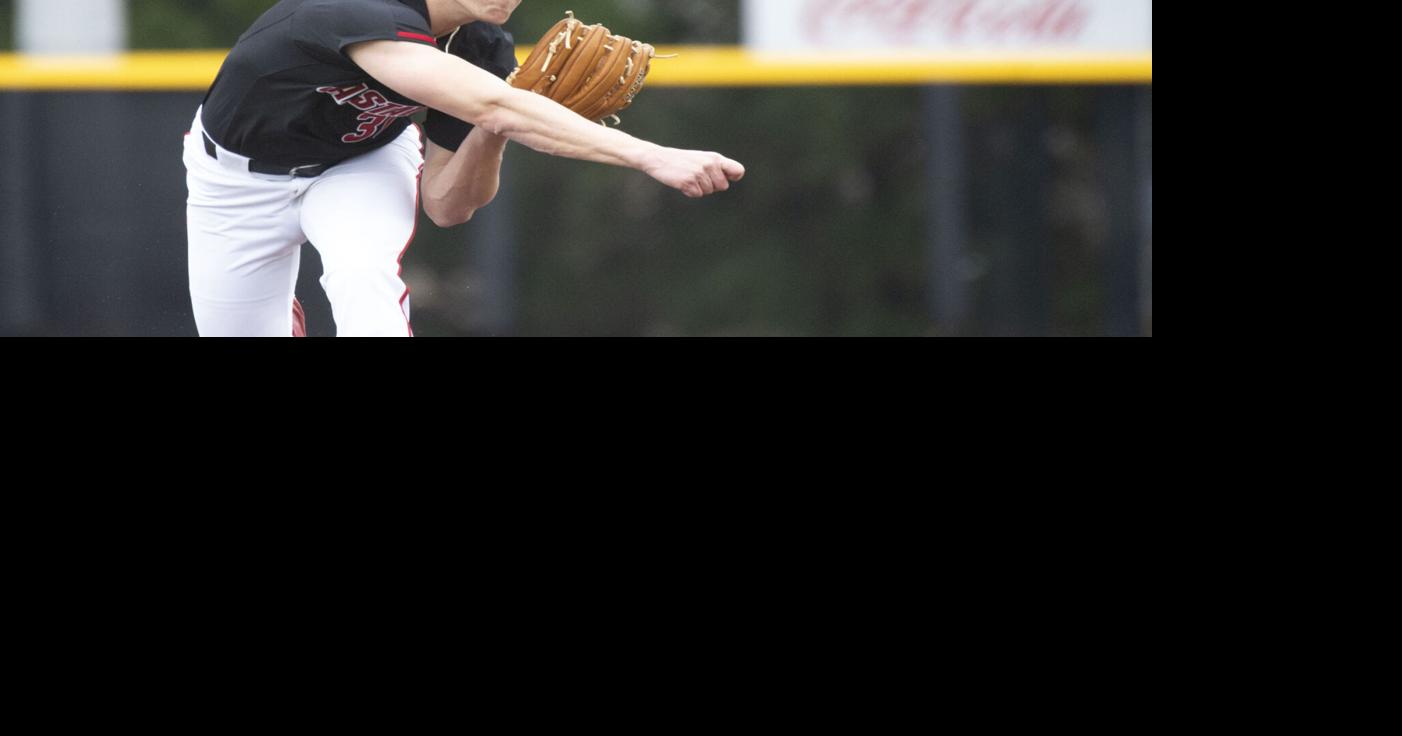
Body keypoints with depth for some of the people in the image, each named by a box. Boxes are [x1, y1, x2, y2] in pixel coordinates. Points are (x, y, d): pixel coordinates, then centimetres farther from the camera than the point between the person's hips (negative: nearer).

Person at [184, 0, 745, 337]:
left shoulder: (486, 49, -19)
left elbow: (445, 207, -10)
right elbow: (494, 106, -55)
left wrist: (489, 135, -31)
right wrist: (651, 156, -63)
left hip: (366, 163, 3)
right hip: (241, 173, -3)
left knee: (366, 277, -32)